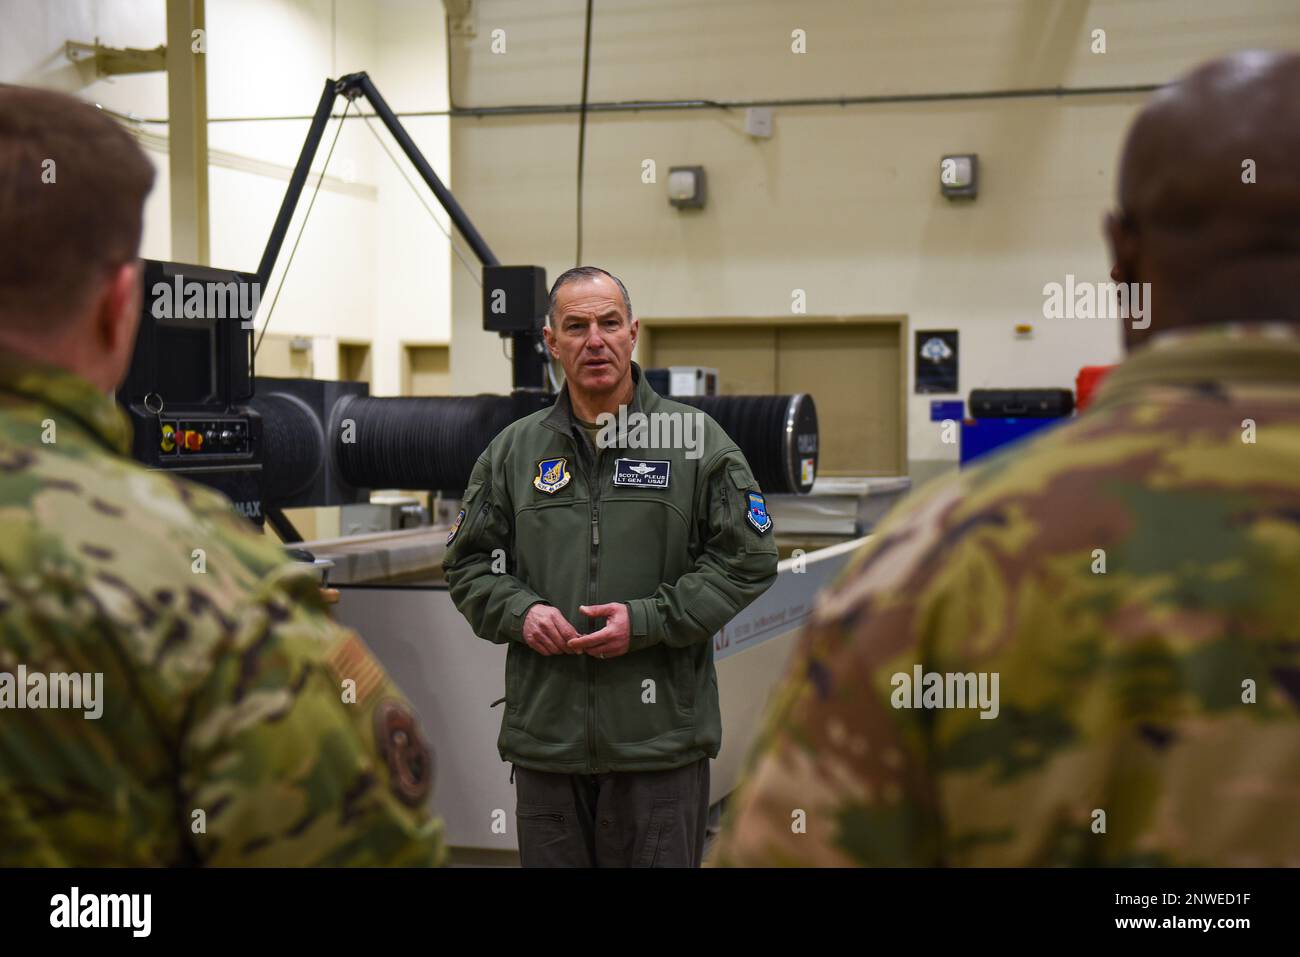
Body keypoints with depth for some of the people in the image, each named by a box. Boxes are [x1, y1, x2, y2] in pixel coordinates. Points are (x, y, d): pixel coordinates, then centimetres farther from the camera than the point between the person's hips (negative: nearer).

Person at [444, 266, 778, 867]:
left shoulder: (695, 440, 2)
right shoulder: (513, 450, 10)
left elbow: (748, 560, -2)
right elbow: (468, 564, 14)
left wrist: (646, 620, -12)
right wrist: (520, 611, -7)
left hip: (660, 739, -3)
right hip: (545, 737, 3)